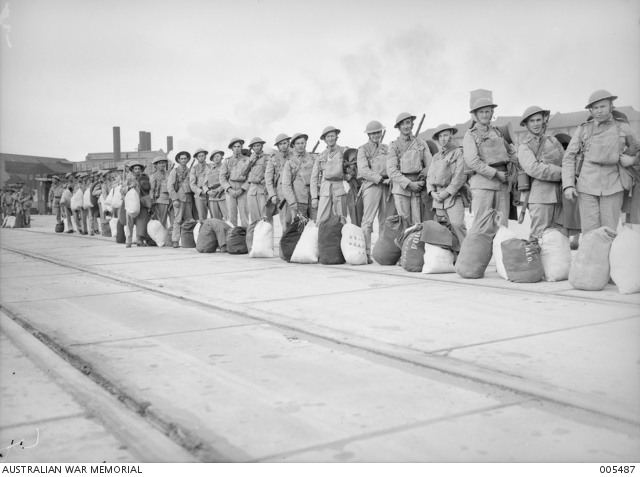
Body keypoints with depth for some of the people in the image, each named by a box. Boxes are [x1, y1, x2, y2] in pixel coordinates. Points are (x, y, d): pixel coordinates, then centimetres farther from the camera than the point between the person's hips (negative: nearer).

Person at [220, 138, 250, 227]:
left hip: (243, 191, -1)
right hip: (230, 192, 2)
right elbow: (222, 178, 5)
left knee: (244, 217, -6)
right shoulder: (226, 161, 12)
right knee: (231, 218, -2)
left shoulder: (248, 160, 6)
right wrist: (230, 190, -9)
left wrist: (241, 190, -11)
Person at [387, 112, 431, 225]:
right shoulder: (393, 146, 6)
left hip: (418, 188, 2)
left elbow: (430, 165, 7)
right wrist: (409, 184, -11)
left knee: (418, 223, -1)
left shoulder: (421, 143, 12)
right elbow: (391, 171, -2)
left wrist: (421, 181, -10)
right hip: (401, 188, -2)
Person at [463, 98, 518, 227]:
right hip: (483, 182, -5)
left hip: (503, 183, 5)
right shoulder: (470, 135, 3)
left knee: (502, 224, 4)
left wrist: (514, 165, 14)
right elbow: (472, 161, -9)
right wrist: (495, 173, -13)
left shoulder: (497, 132, 20)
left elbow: (511, 150, 33)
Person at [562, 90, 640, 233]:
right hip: (587, 187, 0)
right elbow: (568, 157, 7)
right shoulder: (583, 129, 8)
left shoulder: (622, 127, 11)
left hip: (613, 187, 0)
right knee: (590, 232, -5)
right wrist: (568, 185, -3)